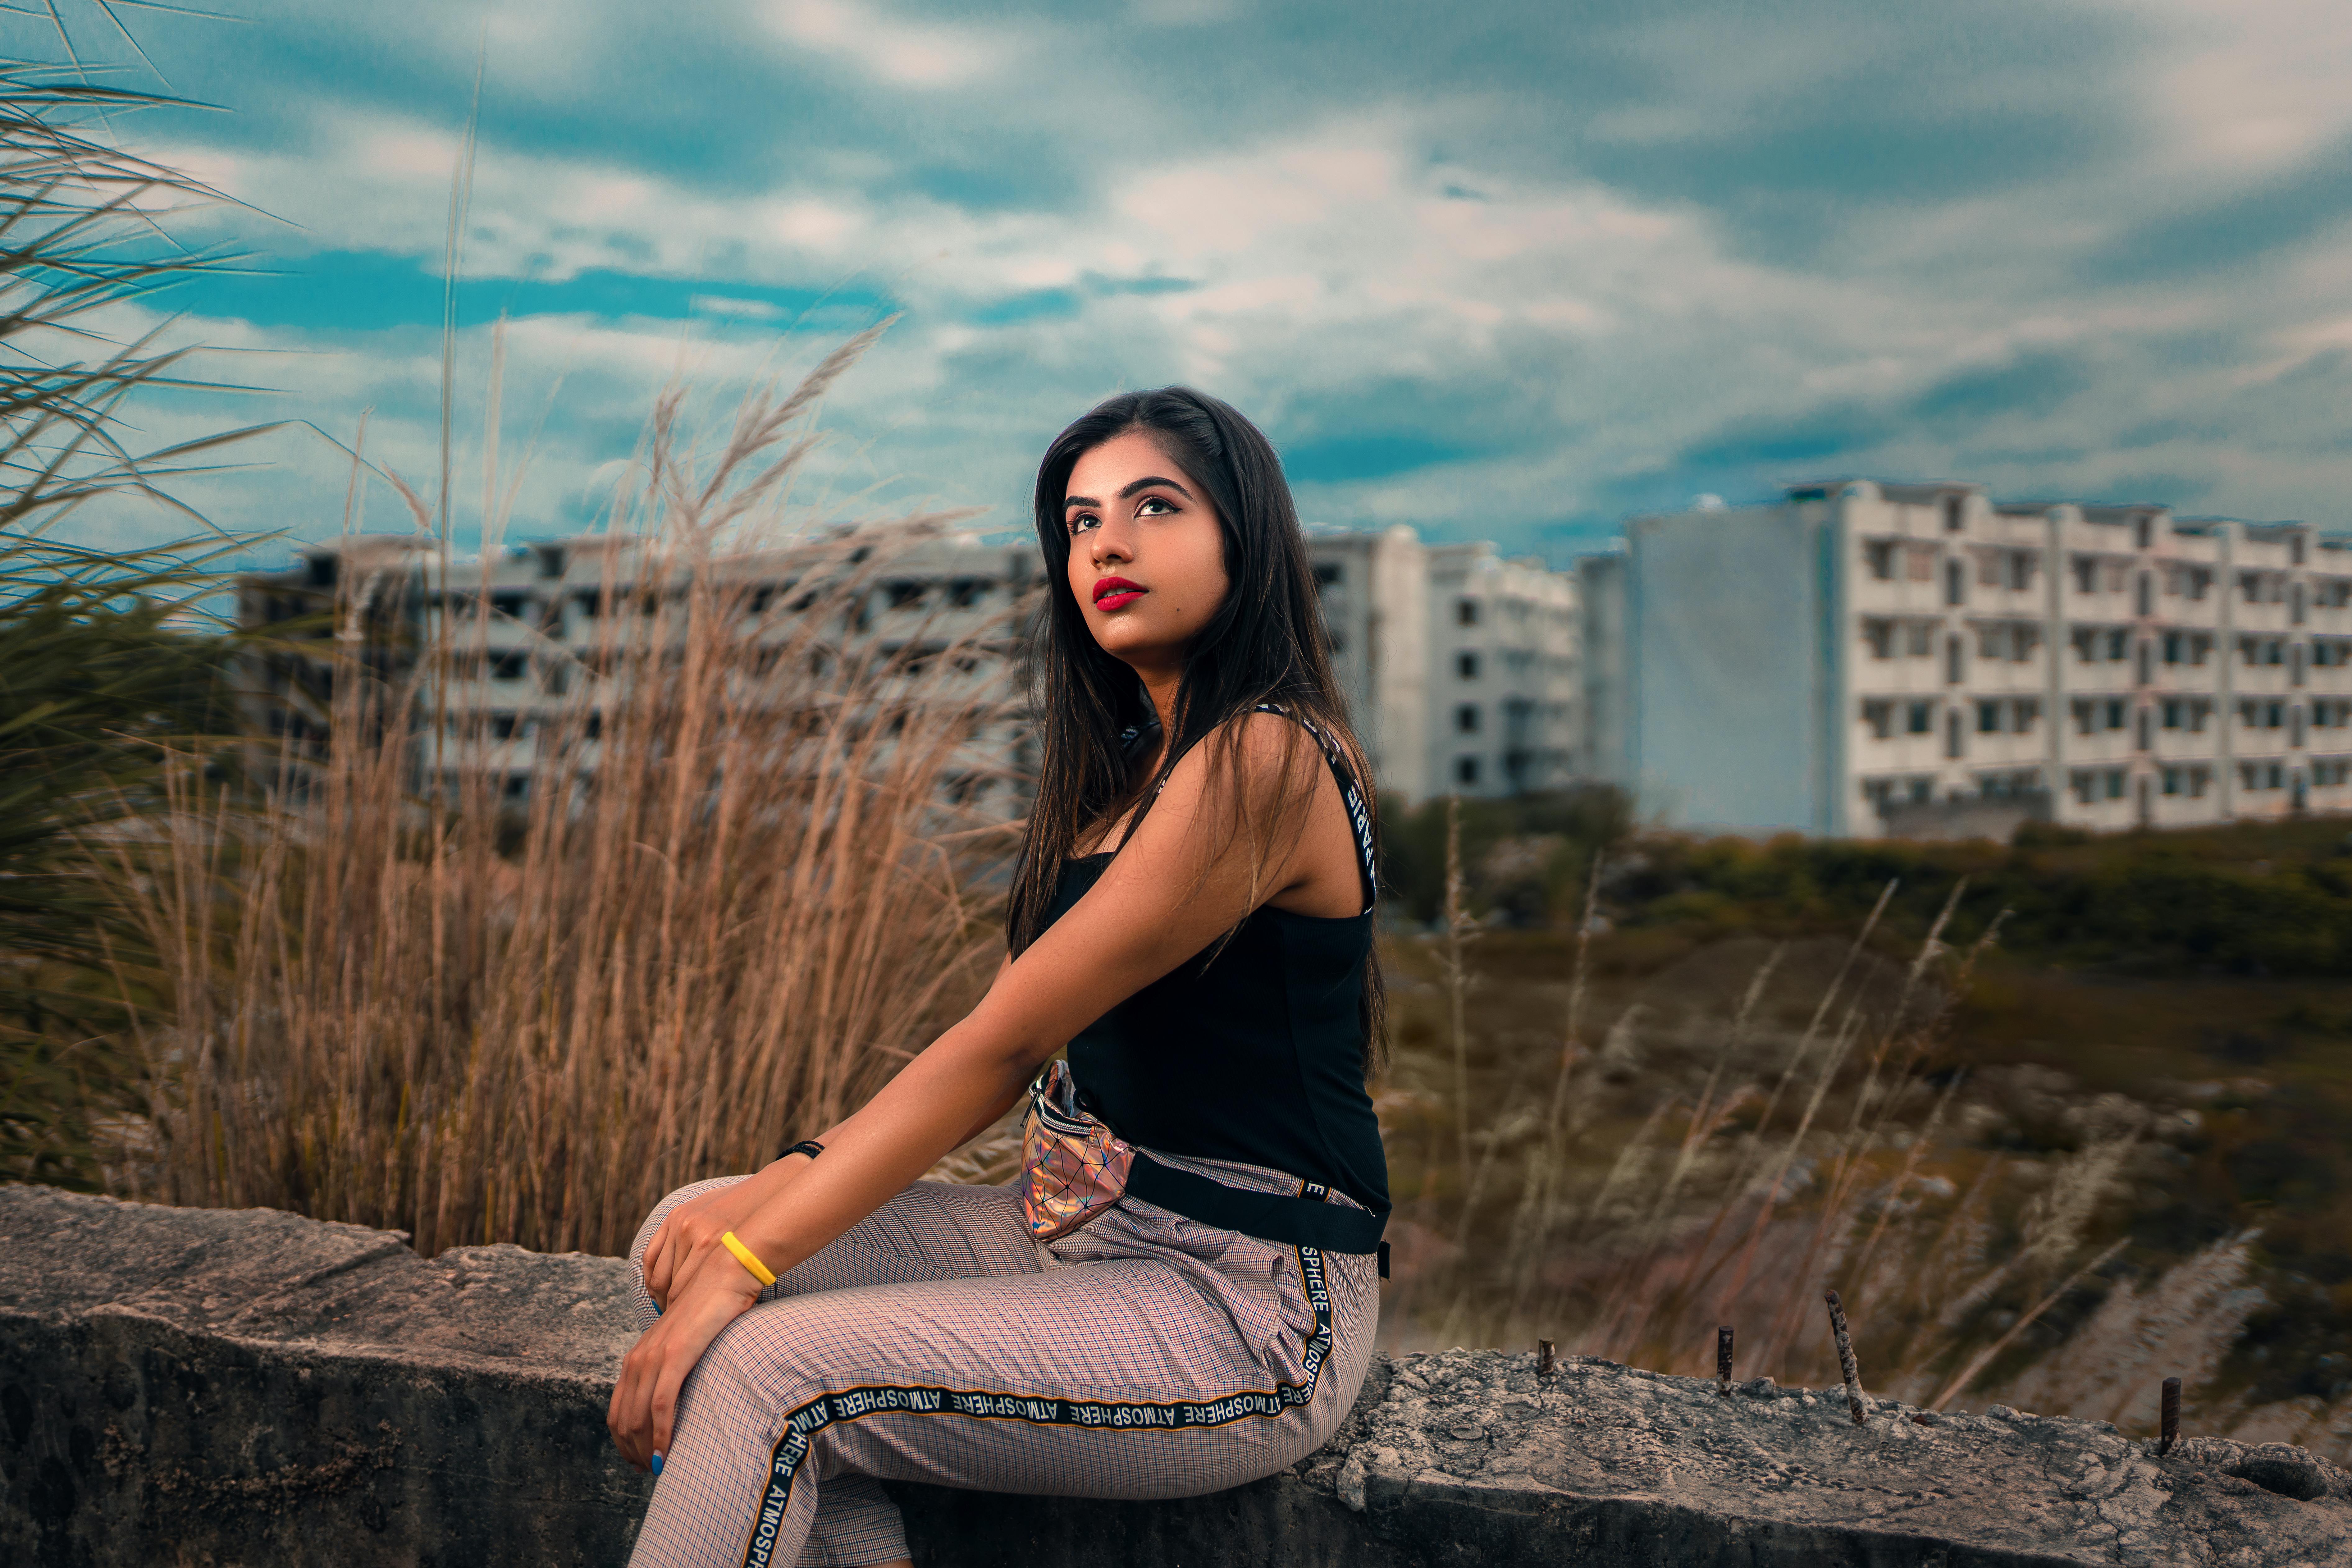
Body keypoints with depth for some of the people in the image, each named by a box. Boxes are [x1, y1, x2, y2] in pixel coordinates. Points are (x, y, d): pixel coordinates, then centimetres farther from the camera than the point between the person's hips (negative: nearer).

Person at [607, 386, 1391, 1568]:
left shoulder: (1264, 761, -19)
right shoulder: (1132, 761, 12)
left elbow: (1005, 1040, -21)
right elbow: (1011, 1050, 8)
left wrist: (746, 1265, -17)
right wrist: (791, 1180, -3)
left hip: (1243, 1307, -9)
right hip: (1078, 1231, 9)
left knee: (765, 1372, -20)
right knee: (684, 1238, -1)